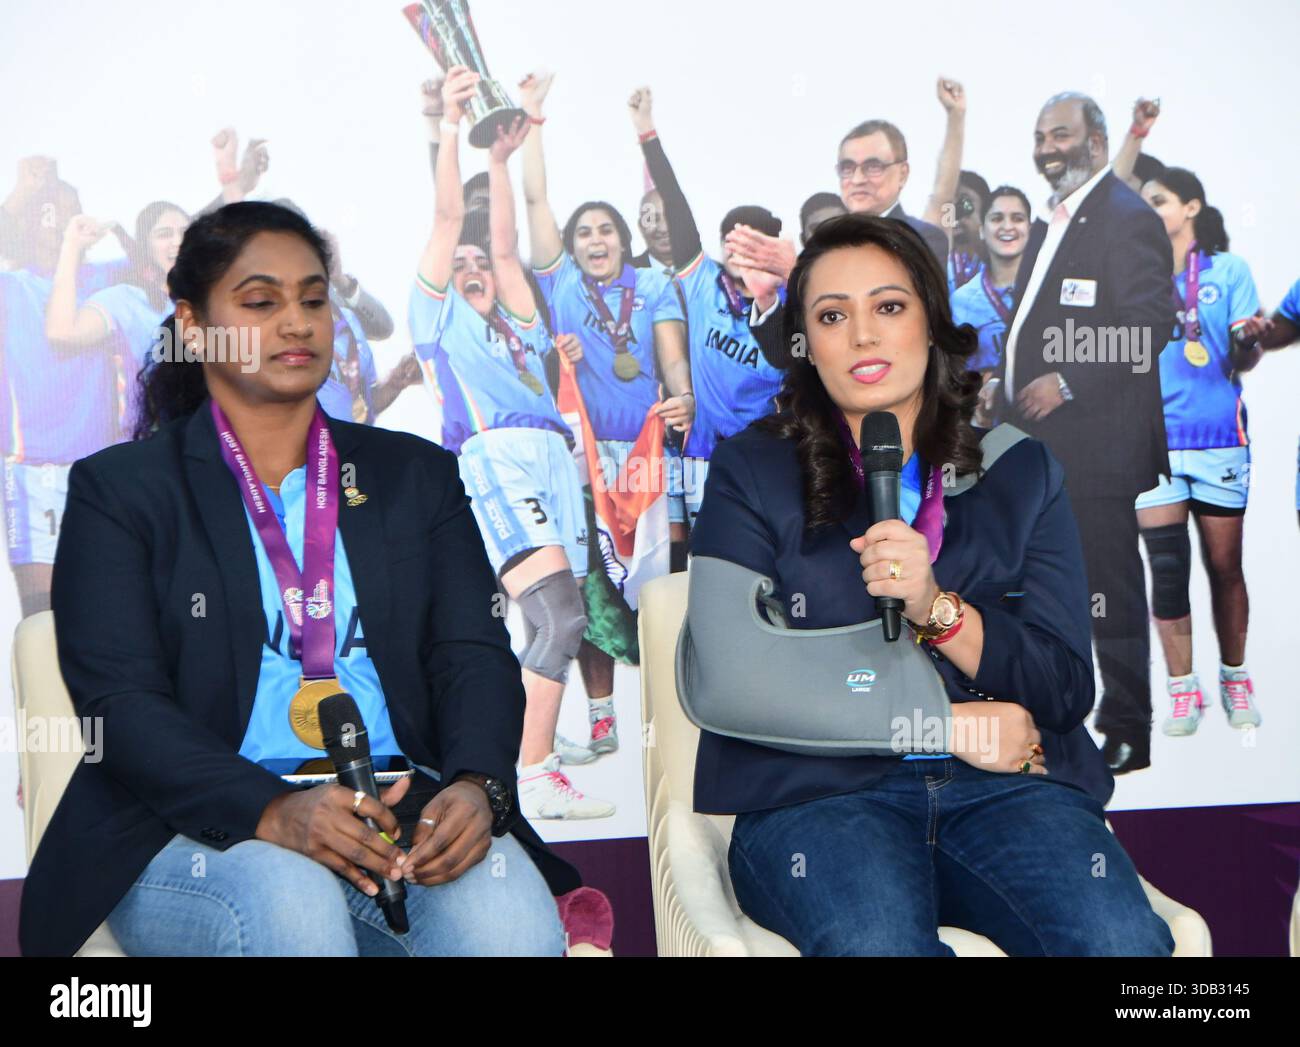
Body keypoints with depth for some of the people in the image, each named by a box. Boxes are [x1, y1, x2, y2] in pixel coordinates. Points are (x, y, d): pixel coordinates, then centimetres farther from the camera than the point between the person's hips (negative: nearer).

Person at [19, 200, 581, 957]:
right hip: (203, 831, -2)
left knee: (511, 916, -29)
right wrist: (274, 812, -22)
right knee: (290, 906, -35)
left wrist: (477, 786, -16)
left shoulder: (415, 474, 16)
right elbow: (120, 702, -5)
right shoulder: (120, 489, 7)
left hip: (404, 810, 2)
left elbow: (476, 655, 6)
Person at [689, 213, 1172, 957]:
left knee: (1124, 940, -26)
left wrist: (936, 606, -12)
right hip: (816, 789, -2)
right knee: (878, 944, -34)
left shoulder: (1021, 473, 14)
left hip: (1007, 785, 3)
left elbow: (1066, 690, 7)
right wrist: (945, 723, -6)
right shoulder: (752, 473, 8)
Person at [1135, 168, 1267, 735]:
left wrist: (1247, 340, -22)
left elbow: (1246, 359, -2)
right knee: (1167, 568, -3)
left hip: (1219, 438, -1)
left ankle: (1235, 679, 23)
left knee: (1224, 566, 6)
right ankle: (1183, 690, 8)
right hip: (1152, 439, 1)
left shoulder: (1229, 270, 3)